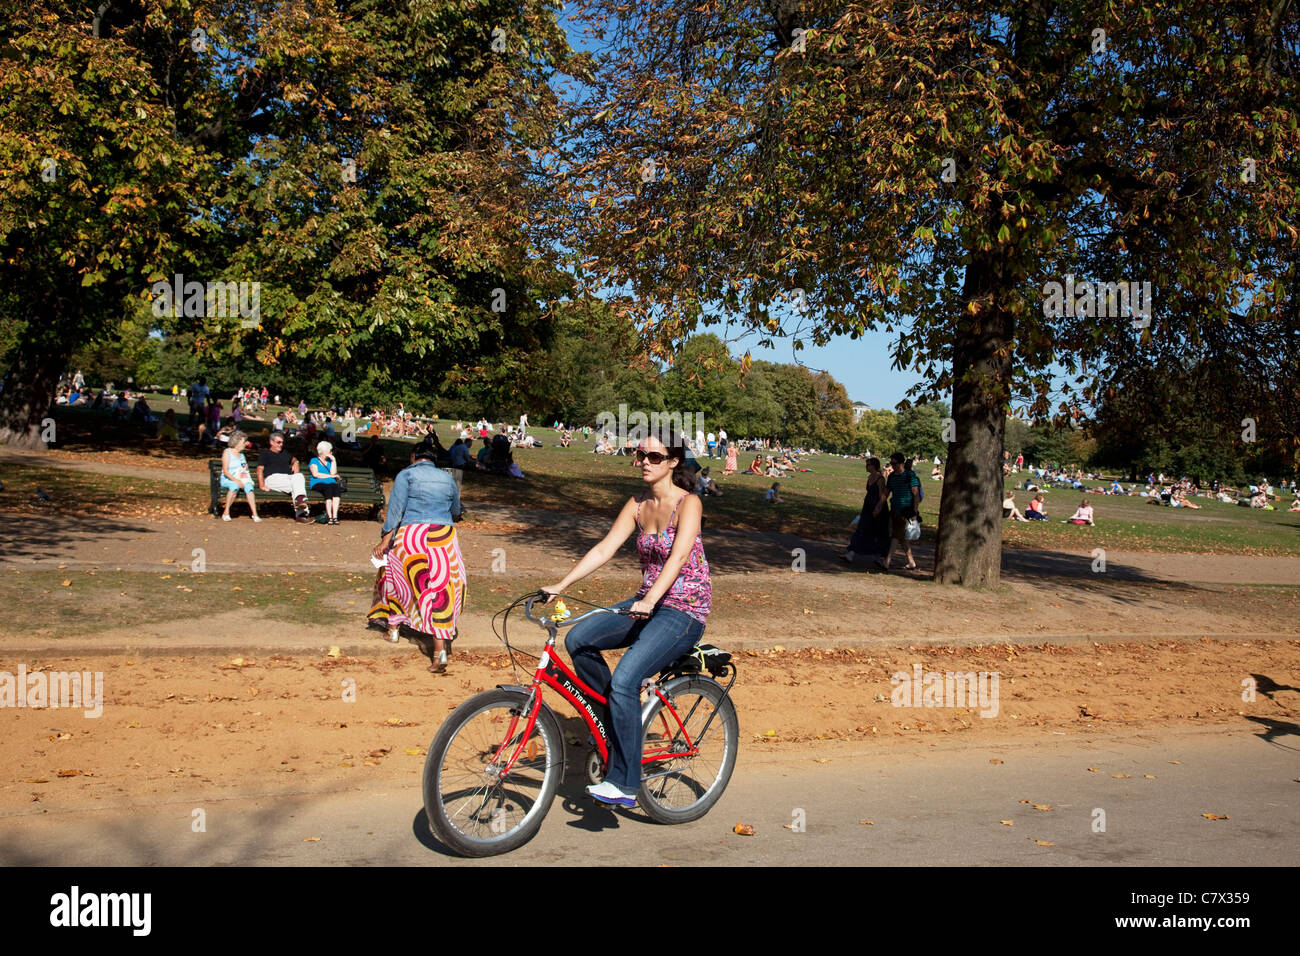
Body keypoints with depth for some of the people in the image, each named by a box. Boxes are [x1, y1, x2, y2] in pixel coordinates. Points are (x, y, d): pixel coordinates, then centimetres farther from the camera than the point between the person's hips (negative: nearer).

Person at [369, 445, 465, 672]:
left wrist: (386, 538, -8)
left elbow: (396, 508, -7)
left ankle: (393, 627, 36)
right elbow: (456, 512, 26)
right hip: (445, 538, 3)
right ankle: (440, 650, -7)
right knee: (440, 589, 1)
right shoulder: (447, 478, 15)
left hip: (412, 535, -2)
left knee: (394, 573, 24)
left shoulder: (406, 475, 2)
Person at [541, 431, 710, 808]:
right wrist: (561, 585, -8)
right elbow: (605, 548, 3)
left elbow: (678, 556, -27)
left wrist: (649, 600, -41)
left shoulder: (688, 503, -13)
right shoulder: (638, 504, 7)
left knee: (624, 679, -24)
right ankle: (618, 715, 10)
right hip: (646, 604, 7)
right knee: (578, 640, -12)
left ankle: (624, 784, -13)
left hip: (684, 610, -7)